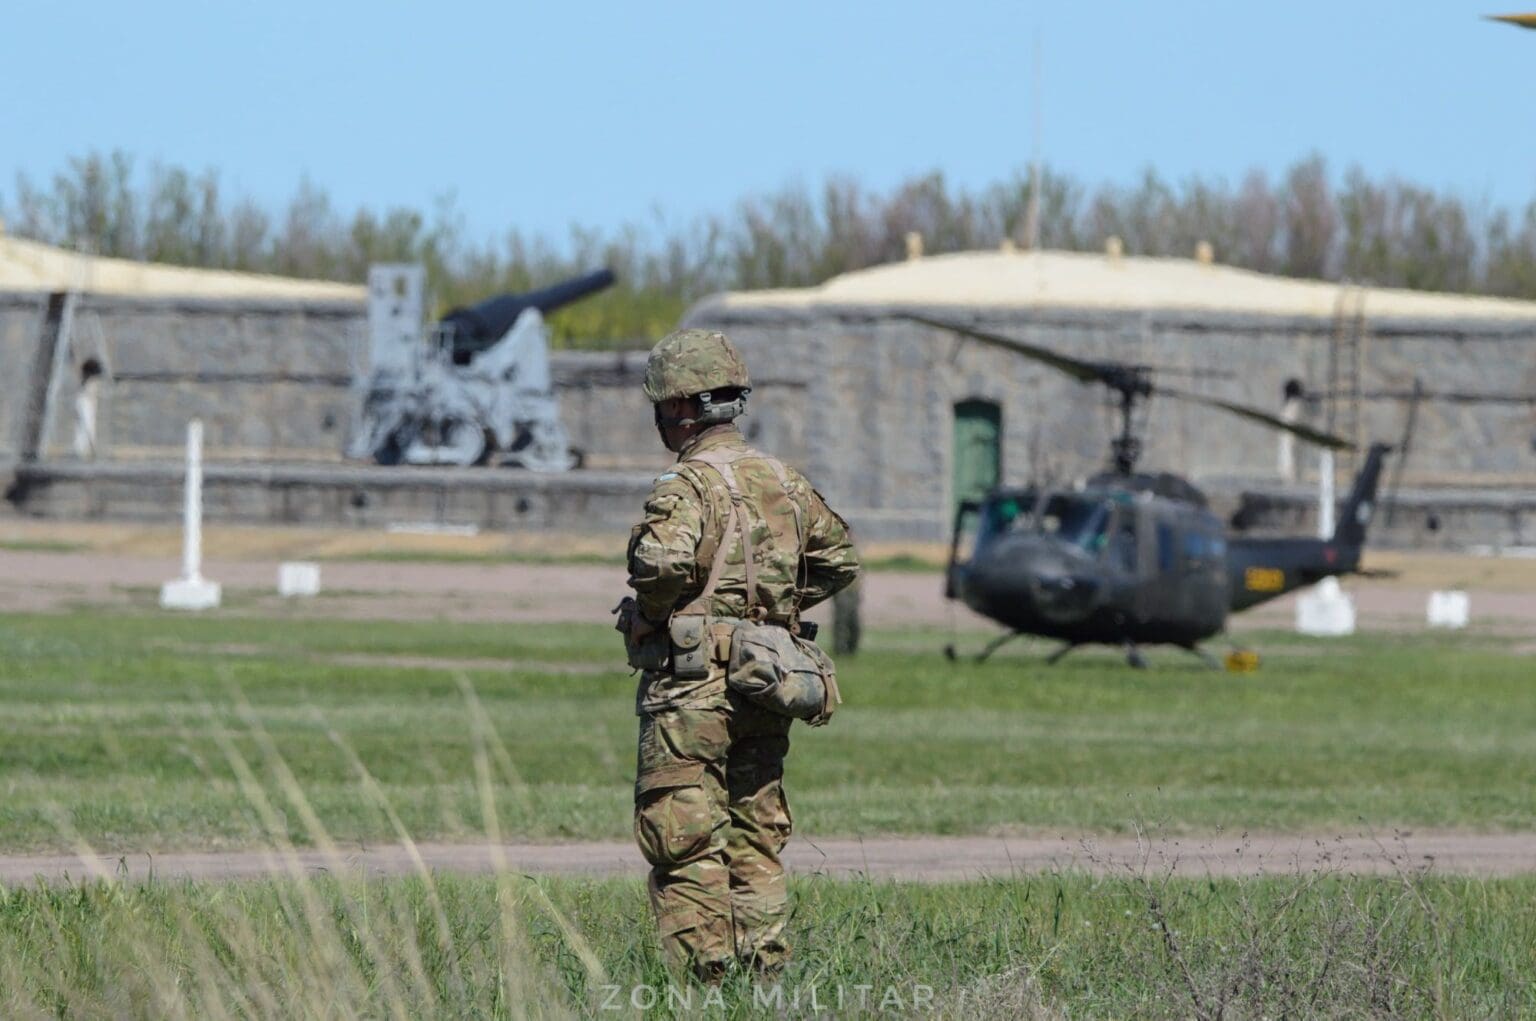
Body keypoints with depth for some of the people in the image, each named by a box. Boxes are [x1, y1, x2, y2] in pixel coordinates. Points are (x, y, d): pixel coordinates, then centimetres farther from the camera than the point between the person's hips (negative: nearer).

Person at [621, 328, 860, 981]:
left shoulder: (687, 486, -12)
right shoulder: (784, 481, 10)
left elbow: (665, 561, -30)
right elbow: (838, 558, 20)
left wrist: (649, 611, -10)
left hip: (691, 687, -7)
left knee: (684, 845, -3)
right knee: (756, 840, 13)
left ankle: (700, 978, -7)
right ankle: (764, 972, 11)